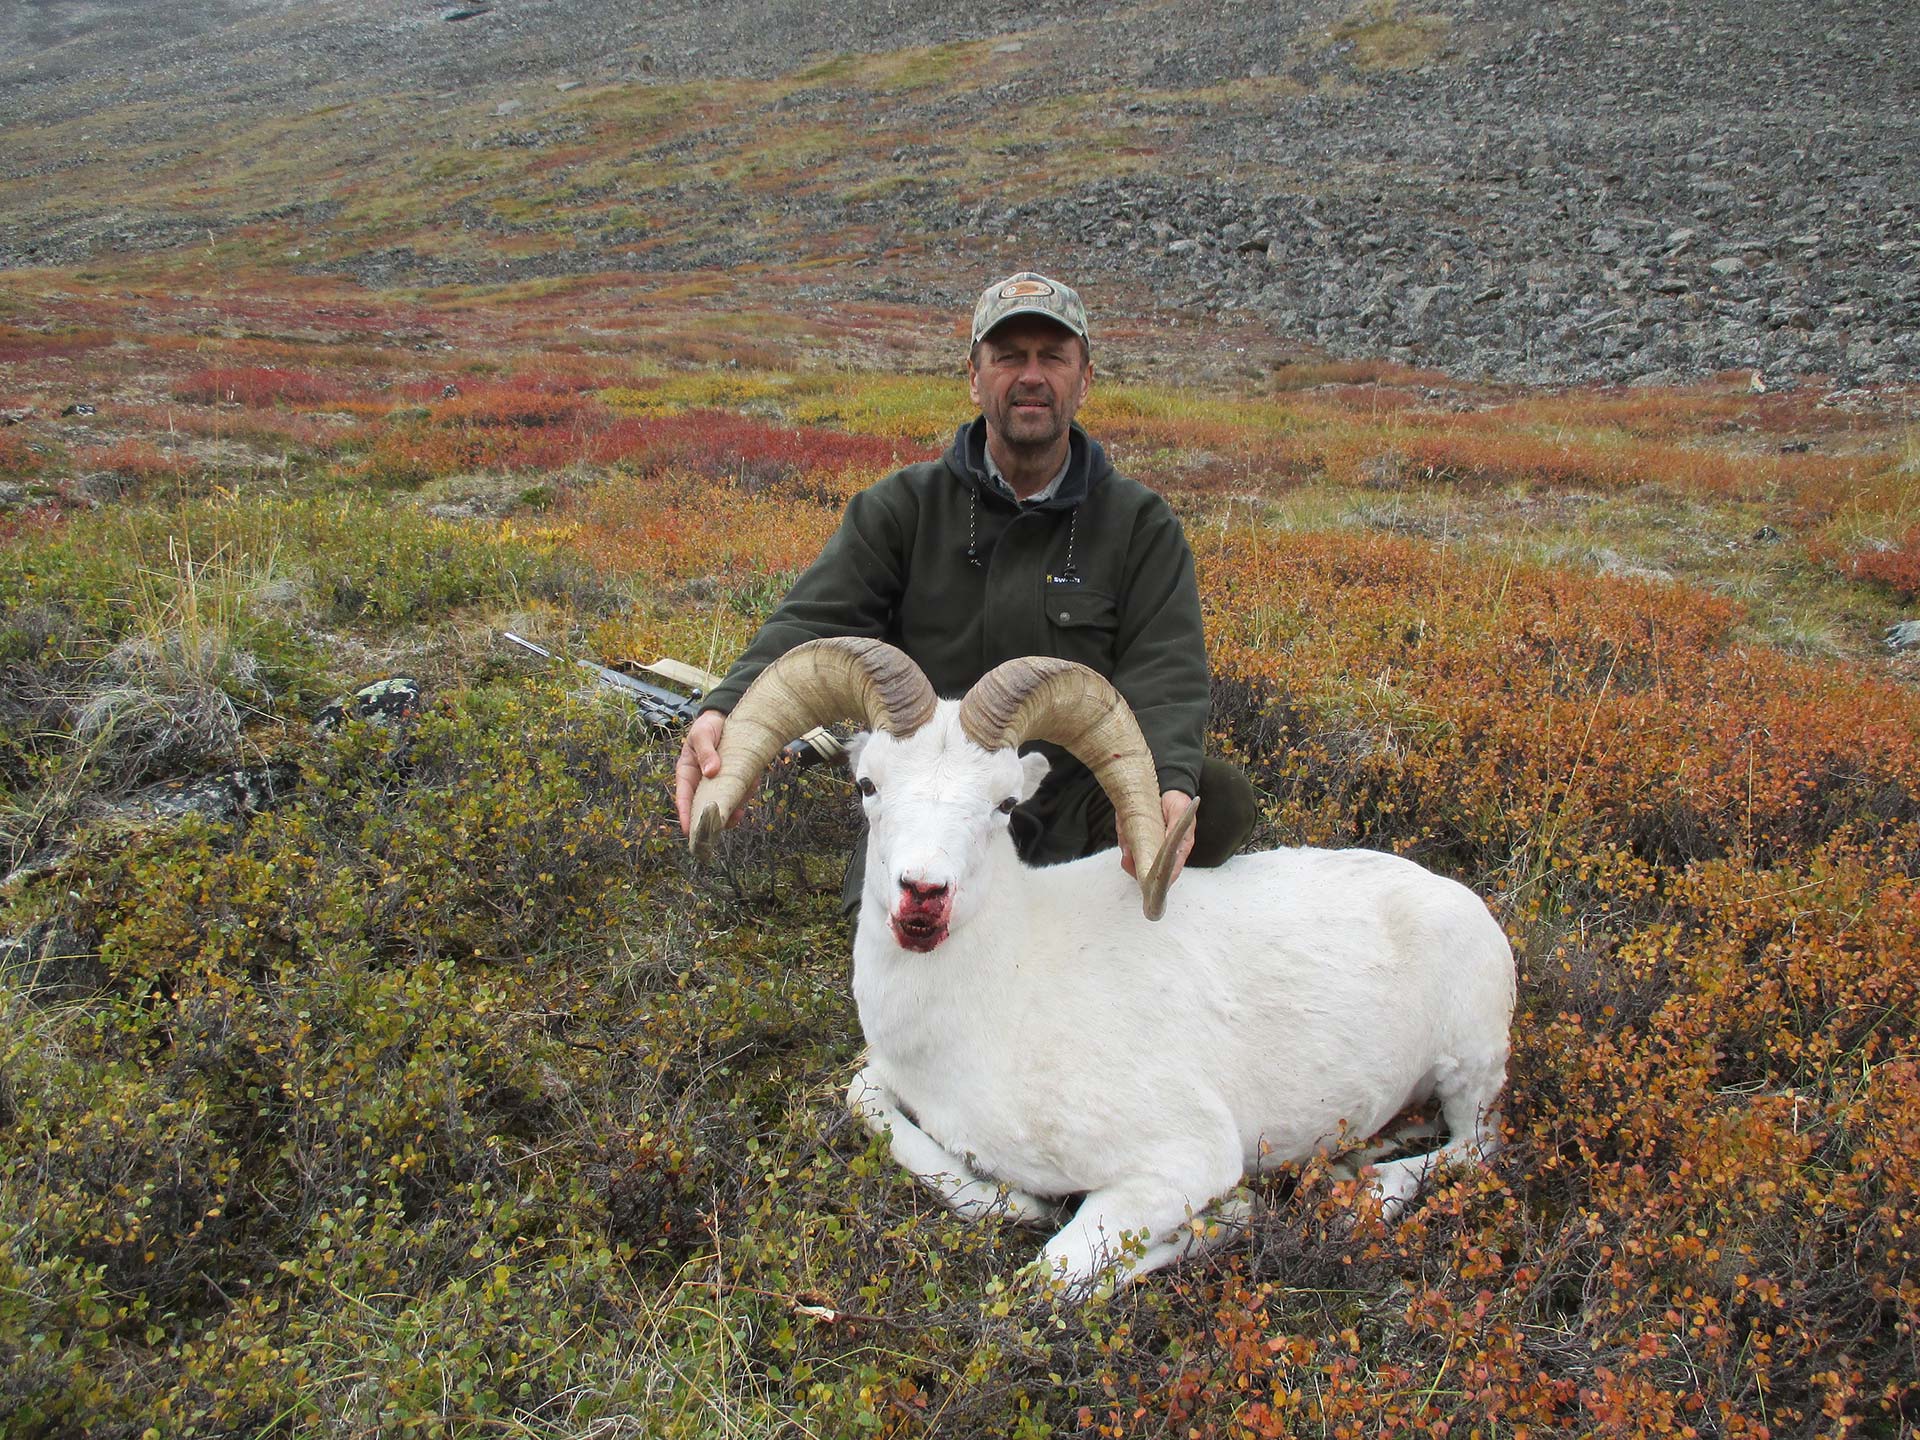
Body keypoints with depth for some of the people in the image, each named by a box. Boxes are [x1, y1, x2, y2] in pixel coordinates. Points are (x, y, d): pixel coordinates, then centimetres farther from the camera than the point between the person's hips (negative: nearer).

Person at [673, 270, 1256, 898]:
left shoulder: (1141, 523, 5)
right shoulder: (903, 508, 5)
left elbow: (1164, 668, -8)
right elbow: (816, 621, -8)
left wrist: (1168, 779, -31)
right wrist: (727, 709, -31)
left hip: (1081, 804, 1)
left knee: (1223, 799, -26)